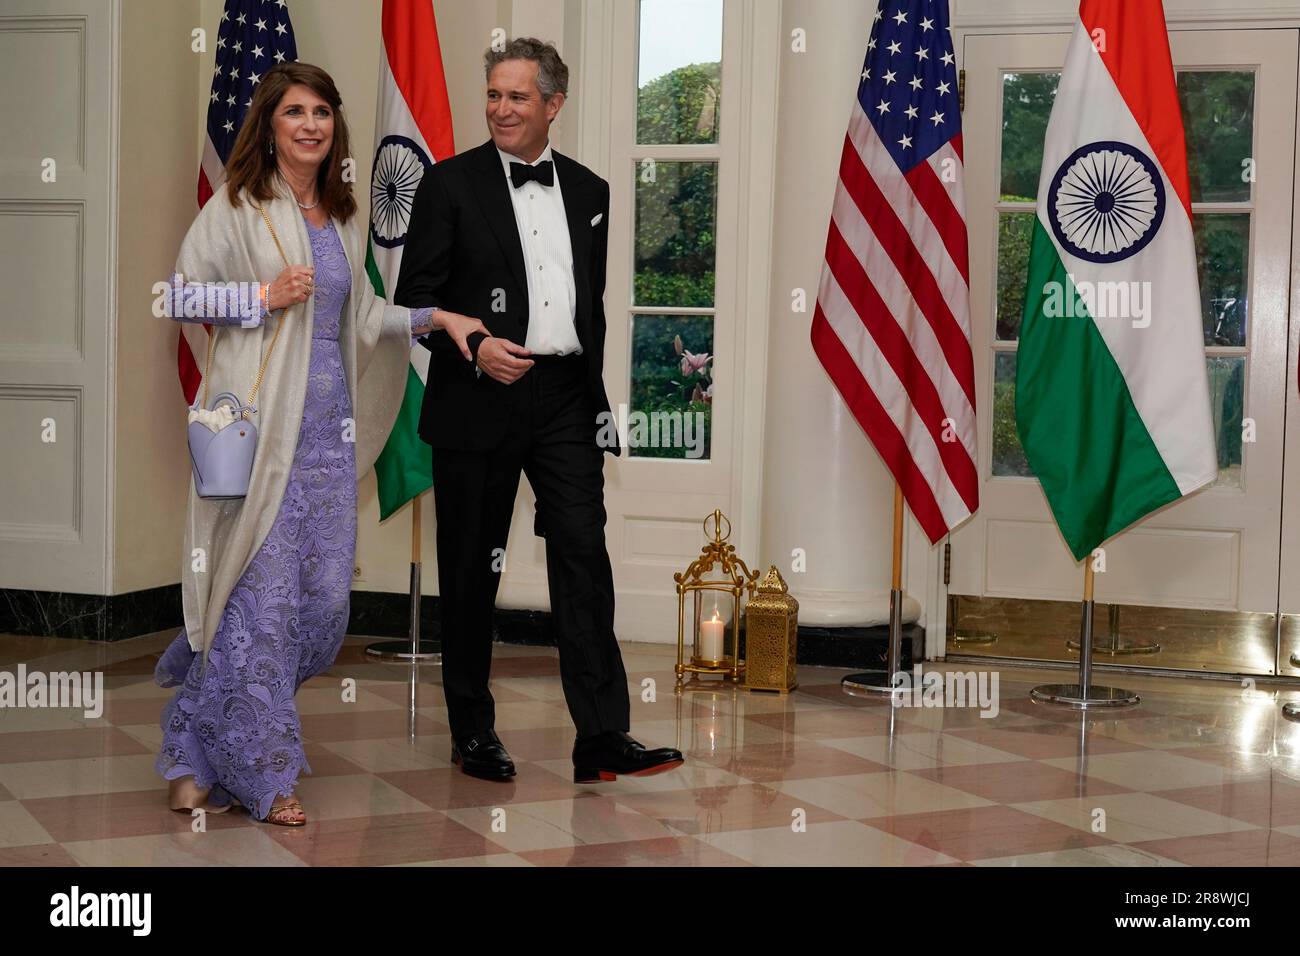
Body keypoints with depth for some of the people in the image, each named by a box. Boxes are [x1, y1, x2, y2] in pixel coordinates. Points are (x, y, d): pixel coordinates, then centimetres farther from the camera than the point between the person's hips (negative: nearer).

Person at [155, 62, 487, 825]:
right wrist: (265, 294, -13)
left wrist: (432, 317, 13)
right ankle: (260, 771, 9)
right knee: (263, 596, -5)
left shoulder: (342, 218, 16)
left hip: (329, 426, 6)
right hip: (261, 423, -6)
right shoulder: (237, 206, -2)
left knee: (326, 598, 5)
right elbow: (182, 295, -4)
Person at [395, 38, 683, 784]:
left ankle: (602, 737, -5)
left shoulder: (589, 191, 11)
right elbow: (414, 297, -3)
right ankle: (473, 731, 20)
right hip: (479, 404, -2)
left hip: (565, 399, 3)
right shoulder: (451, 184, 0)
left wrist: (597, 401, 13)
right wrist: (473, 346, -20)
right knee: (472, 567, 6)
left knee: (585, 555, -6)